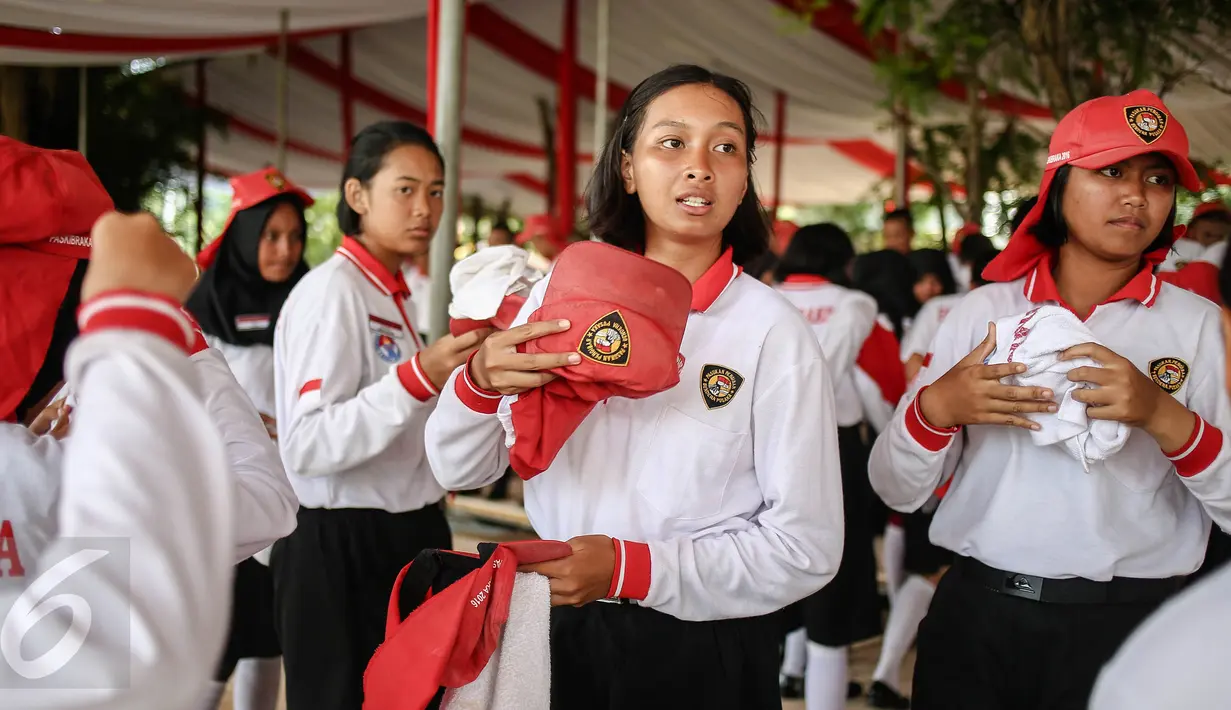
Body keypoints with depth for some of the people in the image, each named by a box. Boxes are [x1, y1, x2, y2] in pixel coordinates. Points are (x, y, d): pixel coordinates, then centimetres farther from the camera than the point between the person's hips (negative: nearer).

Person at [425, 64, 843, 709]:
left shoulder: (774, 333, -12)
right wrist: (480, 380, -21)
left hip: (702, 654, -3)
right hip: (561, 631, 3)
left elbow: (805, 548, -12)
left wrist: (628, 568, -21)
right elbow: (458, 470, 0)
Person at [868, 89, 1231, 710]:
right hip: (975, 617, 1)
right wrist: (936, 408, -17)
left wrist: (1165, 416, -22)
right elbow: (896, 490, 1)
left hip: (1129, 632, -1)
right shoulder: (982, 312, 2)